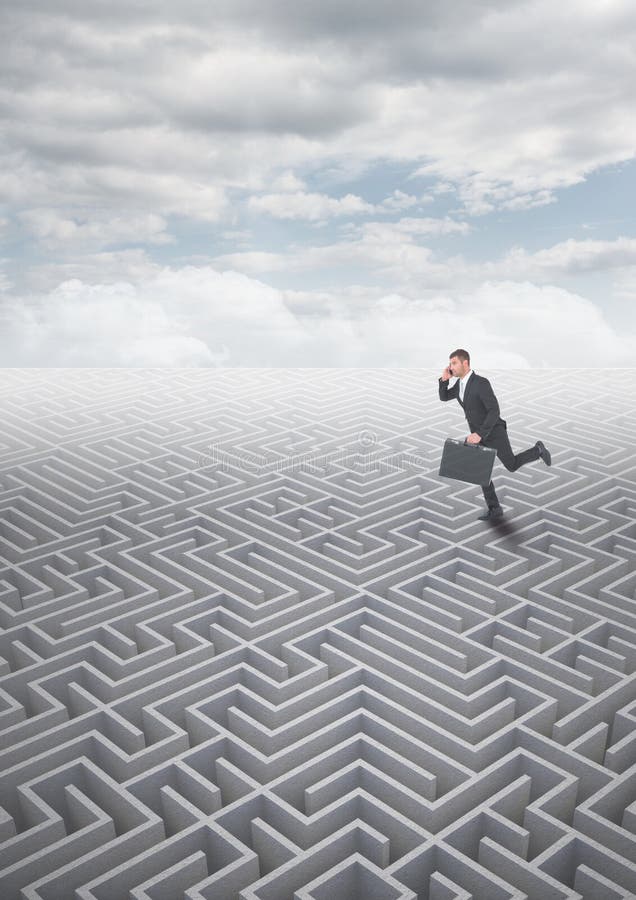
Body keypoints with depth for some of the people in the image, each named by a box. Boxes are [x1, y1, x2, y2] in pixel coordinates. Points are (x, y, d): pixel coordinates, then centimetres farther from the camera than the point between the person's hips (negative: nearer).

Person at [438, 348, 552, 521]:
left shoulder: (482, 383, -27)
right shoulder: (461, 382, 0)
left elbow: (494, 411, -30)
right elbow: (443, 397, 10)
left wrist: (479, 434, -36)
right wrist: (444, 379, -9)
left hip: (494, 432, -7)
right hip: (478, 433, 7)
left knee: (512, 465, 8)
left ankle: (538, 451, 34)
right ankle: (494, 509, 8)